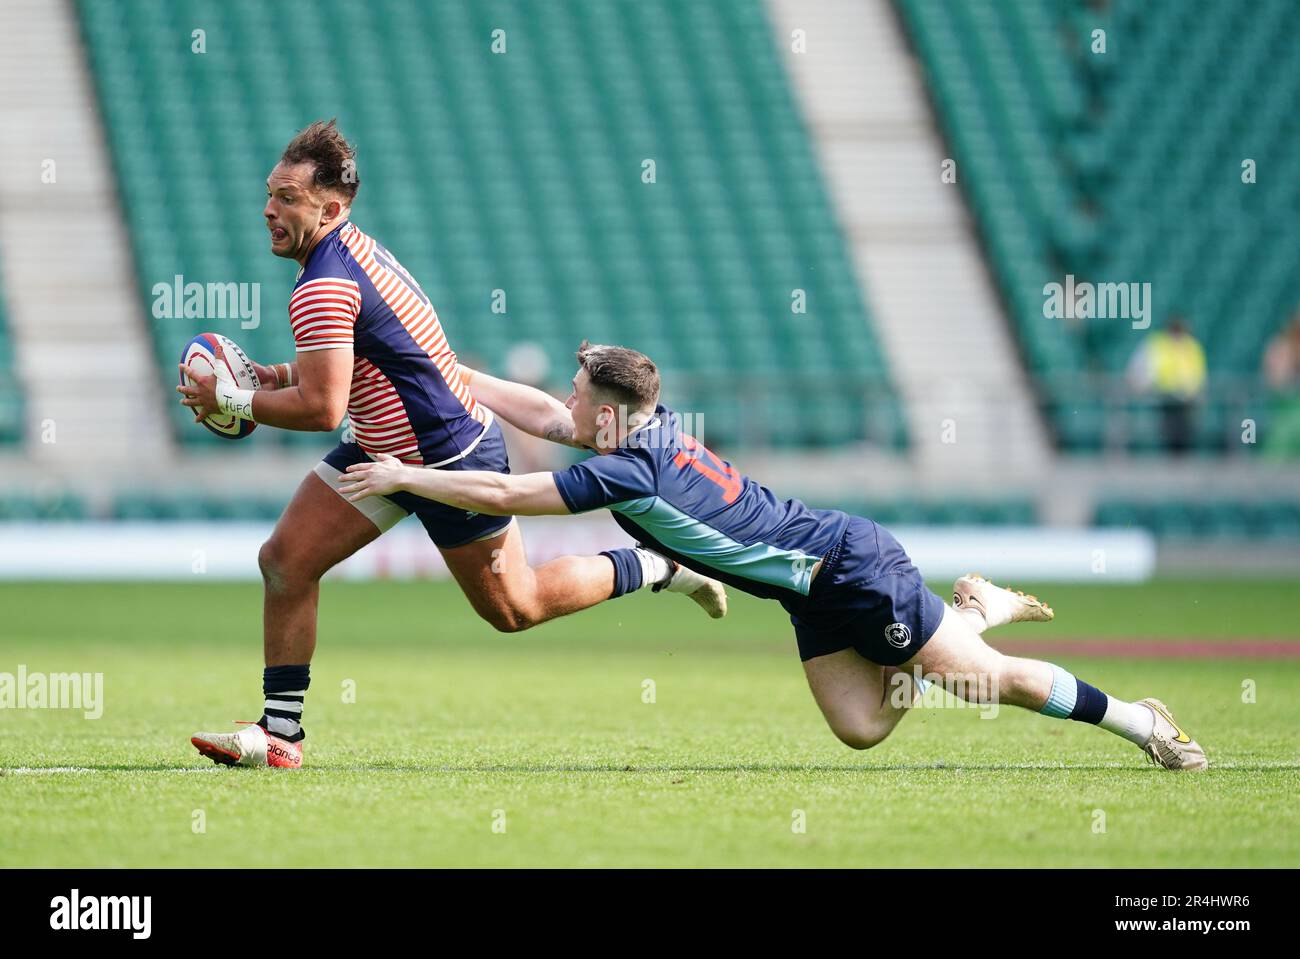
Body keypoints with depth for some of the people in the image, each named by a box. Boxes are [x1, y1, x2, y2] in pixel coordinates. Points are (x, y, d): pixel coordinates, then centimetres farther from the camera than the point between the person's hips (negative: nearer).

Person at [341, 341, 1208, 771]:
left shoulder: (627, 474, -23)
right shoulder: (648, 430, 2)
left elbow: (502, 494, -23)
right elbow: (542, 415, 16)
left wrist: (403, 477, -16)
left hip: (850, 562, -8)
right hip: (819, 590, 8)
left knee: (984, 677, -4)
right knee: (863, 728, 6)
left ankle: (1136, 719, 8)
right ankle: (974, 610, 21)